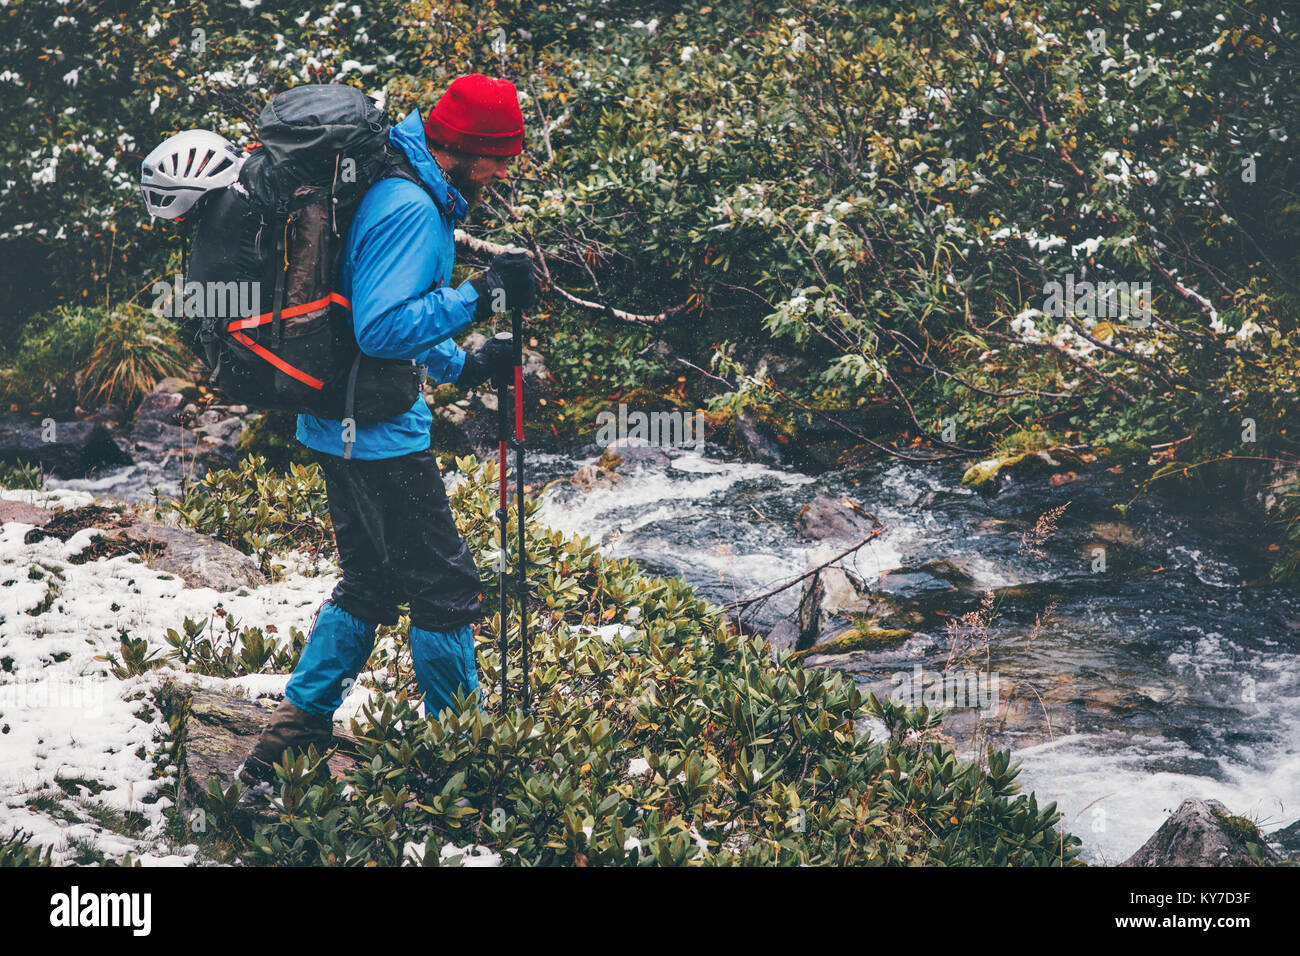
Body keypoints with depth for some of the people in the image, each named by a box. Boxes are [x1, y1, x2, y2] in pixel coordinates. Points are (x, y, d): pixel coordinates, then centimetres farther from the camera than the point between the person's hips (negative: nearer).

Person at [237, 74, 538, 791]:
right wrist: (478, 298, -27)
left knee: (370, 582, 19)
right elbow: (383, 329, -29)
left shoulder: (413, 196, 12)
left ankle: (290, 739, 21)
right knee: (446, 587, 1)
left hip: (339, 427, 11)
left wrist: (464, 367, 16)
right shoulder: (410, 209, -22)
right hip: (379, 434, -11)